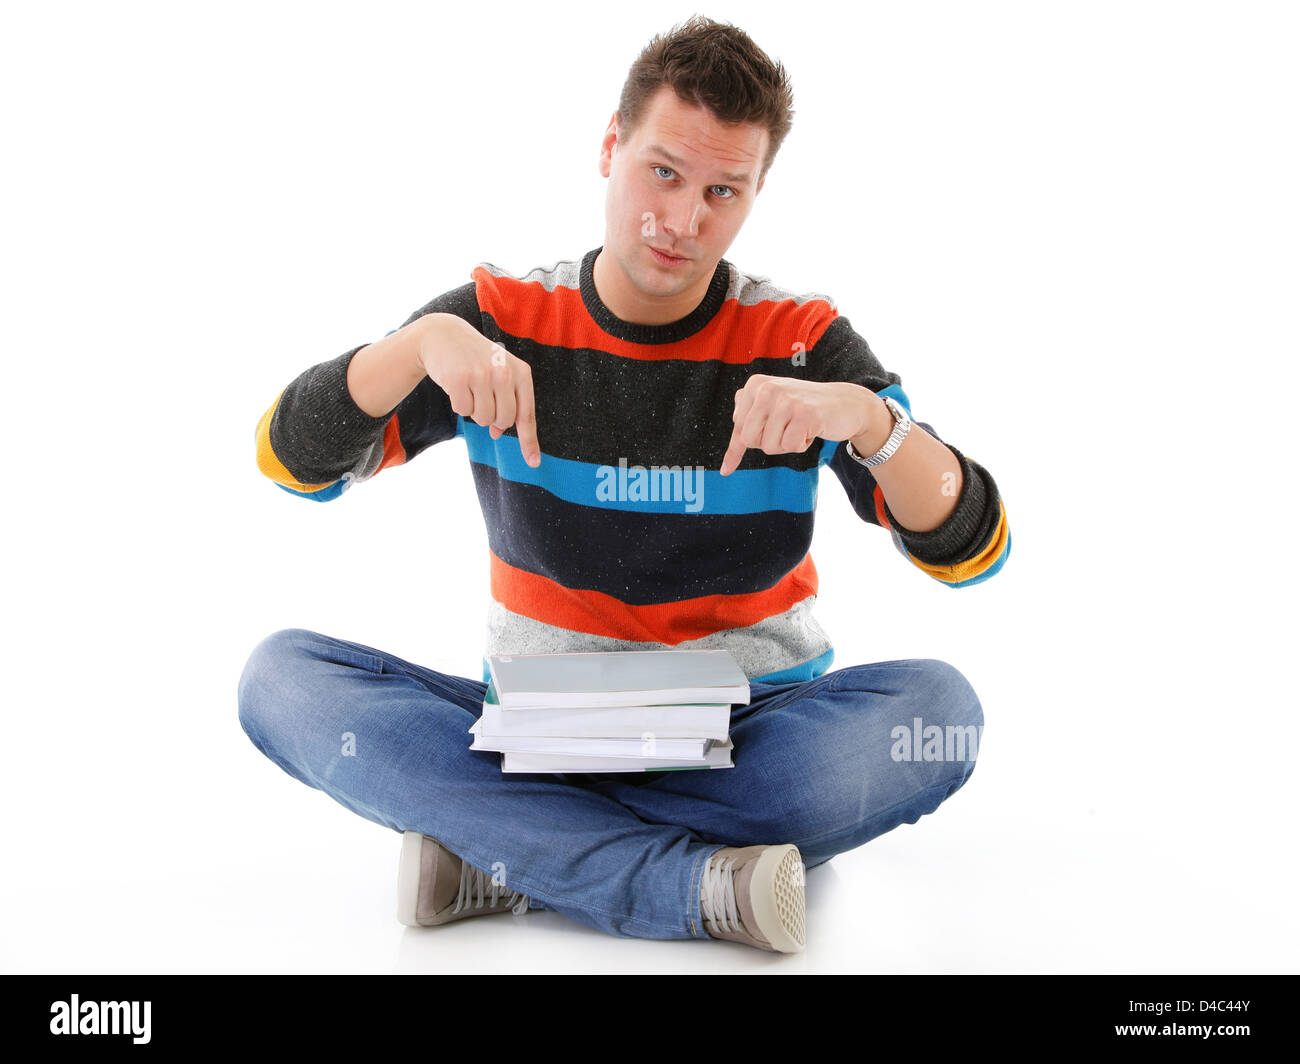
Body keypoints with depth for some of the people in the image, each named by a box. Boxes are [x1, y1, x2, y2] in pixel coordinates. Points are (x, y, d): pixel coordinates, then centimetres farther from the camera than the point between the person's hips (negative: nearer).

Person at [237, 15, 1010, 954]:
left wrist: (867, 415, -29)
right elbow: (293, 458, -6)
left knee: (940, 708, -29)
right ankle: (693, 885, -30)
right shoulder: (502, 316, 0)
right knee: (282, 674, -21)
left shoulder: (798, 341, -3)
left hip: (749, 738, 0)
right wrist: (425, 340, -24)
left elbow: (971, 549, -9)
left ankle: (502, 853, -25)